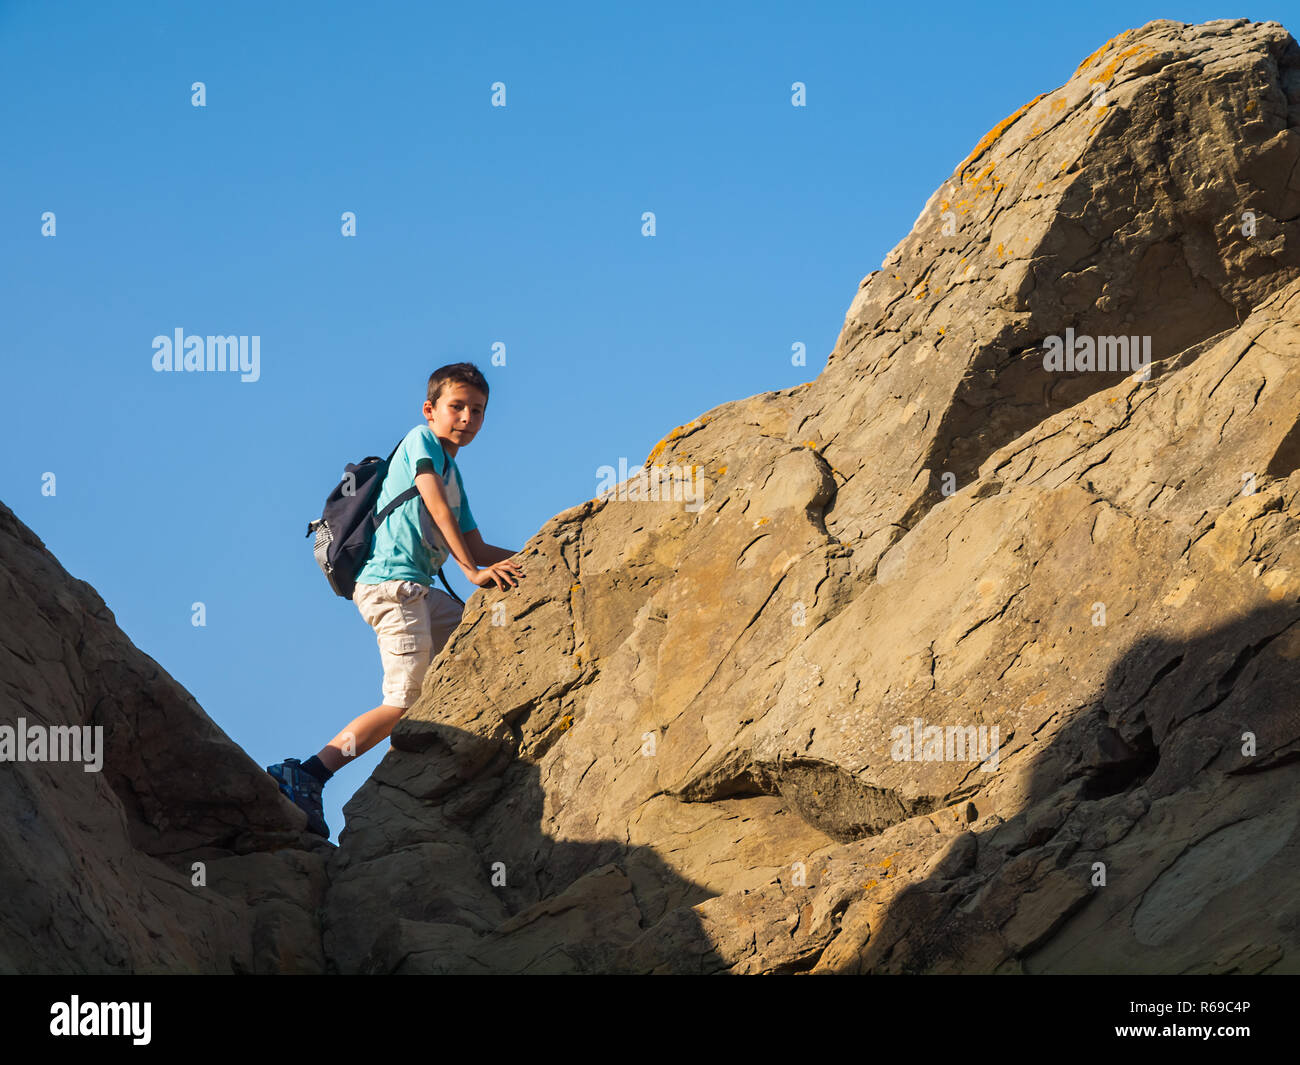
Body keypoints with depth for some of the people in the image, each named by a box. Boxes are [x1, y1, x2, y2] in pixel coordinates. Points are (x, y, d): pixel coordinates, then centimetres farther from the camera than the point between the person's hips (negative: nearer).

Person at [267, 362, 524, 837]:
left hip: (420, 592, 9)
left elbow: (477, 549, 25)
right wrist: (474, 571, -21)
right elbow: (438, 509, -13)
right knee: (406, 703, -16)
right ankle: (304, 776, -20)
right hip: (391, 584, -9)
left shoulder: (452, 472, 25)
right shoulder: (421, 441, 0)